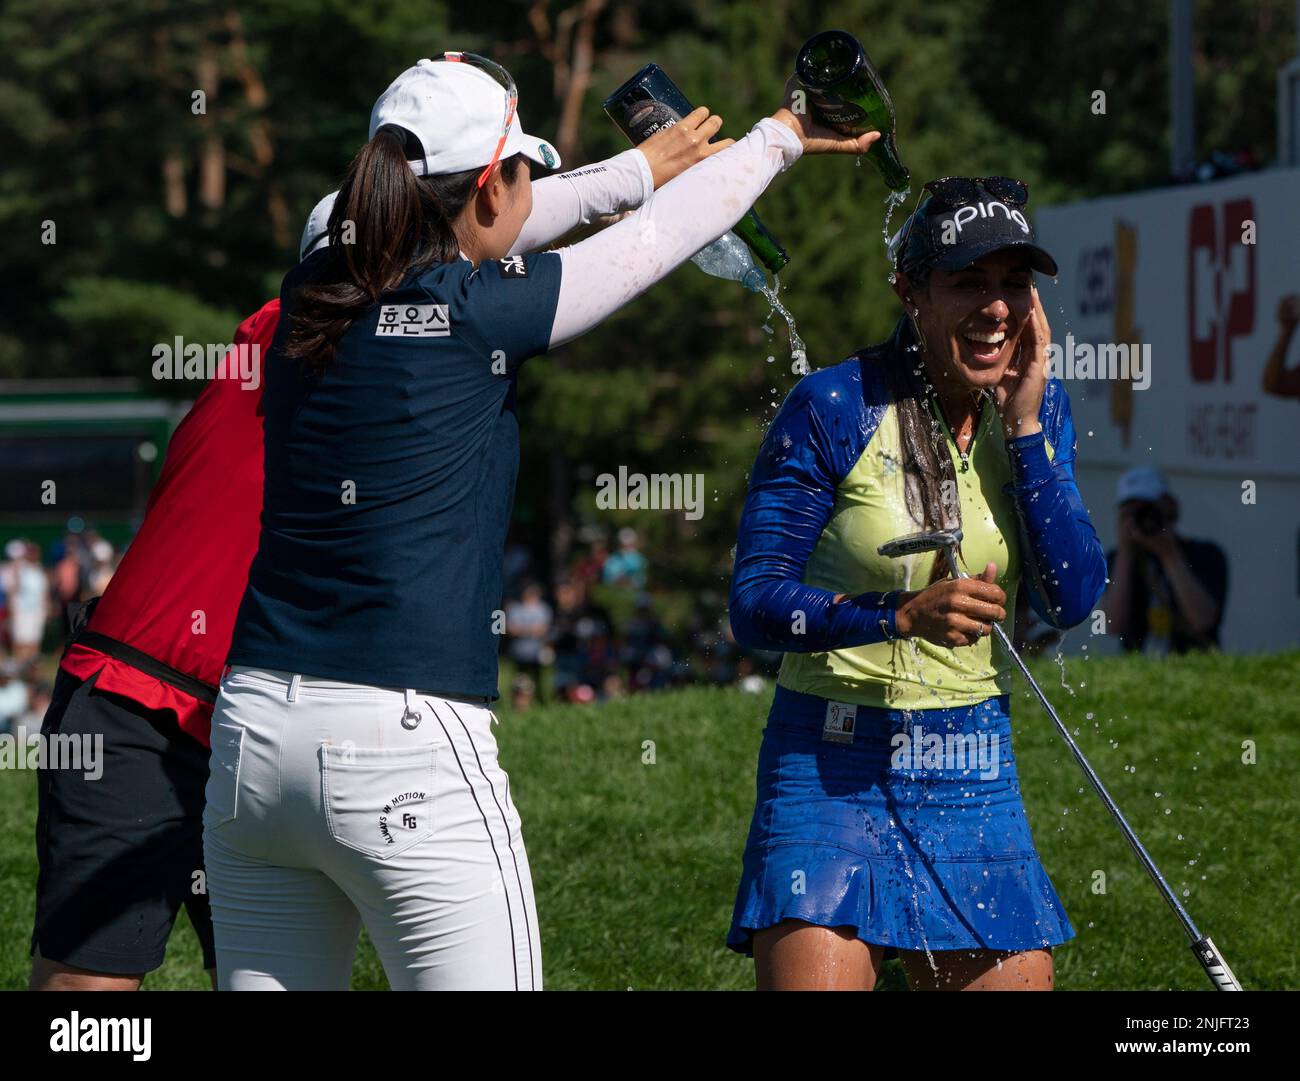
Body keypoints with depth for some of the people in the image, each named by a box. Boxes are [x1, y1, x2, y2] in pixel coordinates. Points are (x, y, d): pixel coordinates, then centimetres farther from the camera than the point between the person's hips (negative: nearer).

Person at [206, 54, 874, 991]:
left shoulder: (315, 292, 8)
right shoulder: (481, 315, -7)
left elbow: (475, 242, 27)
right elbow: (665, 233, 7)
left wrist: (642, 166, 41)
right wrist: (781, 136, 26)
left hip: (253, 731, 6)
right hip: (406, 748, -6)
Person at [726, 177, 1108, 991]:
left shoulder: (1037, 410, 5)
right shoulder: (831, 410, -10)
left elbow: (1072, 601, -4)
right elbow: (755, 603, -12)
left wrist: (1025, 428, -10)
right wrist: (903, 615, -27)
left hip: (975, 771, 5)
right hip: (832, 769, -5)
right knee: (812, 978, -16)